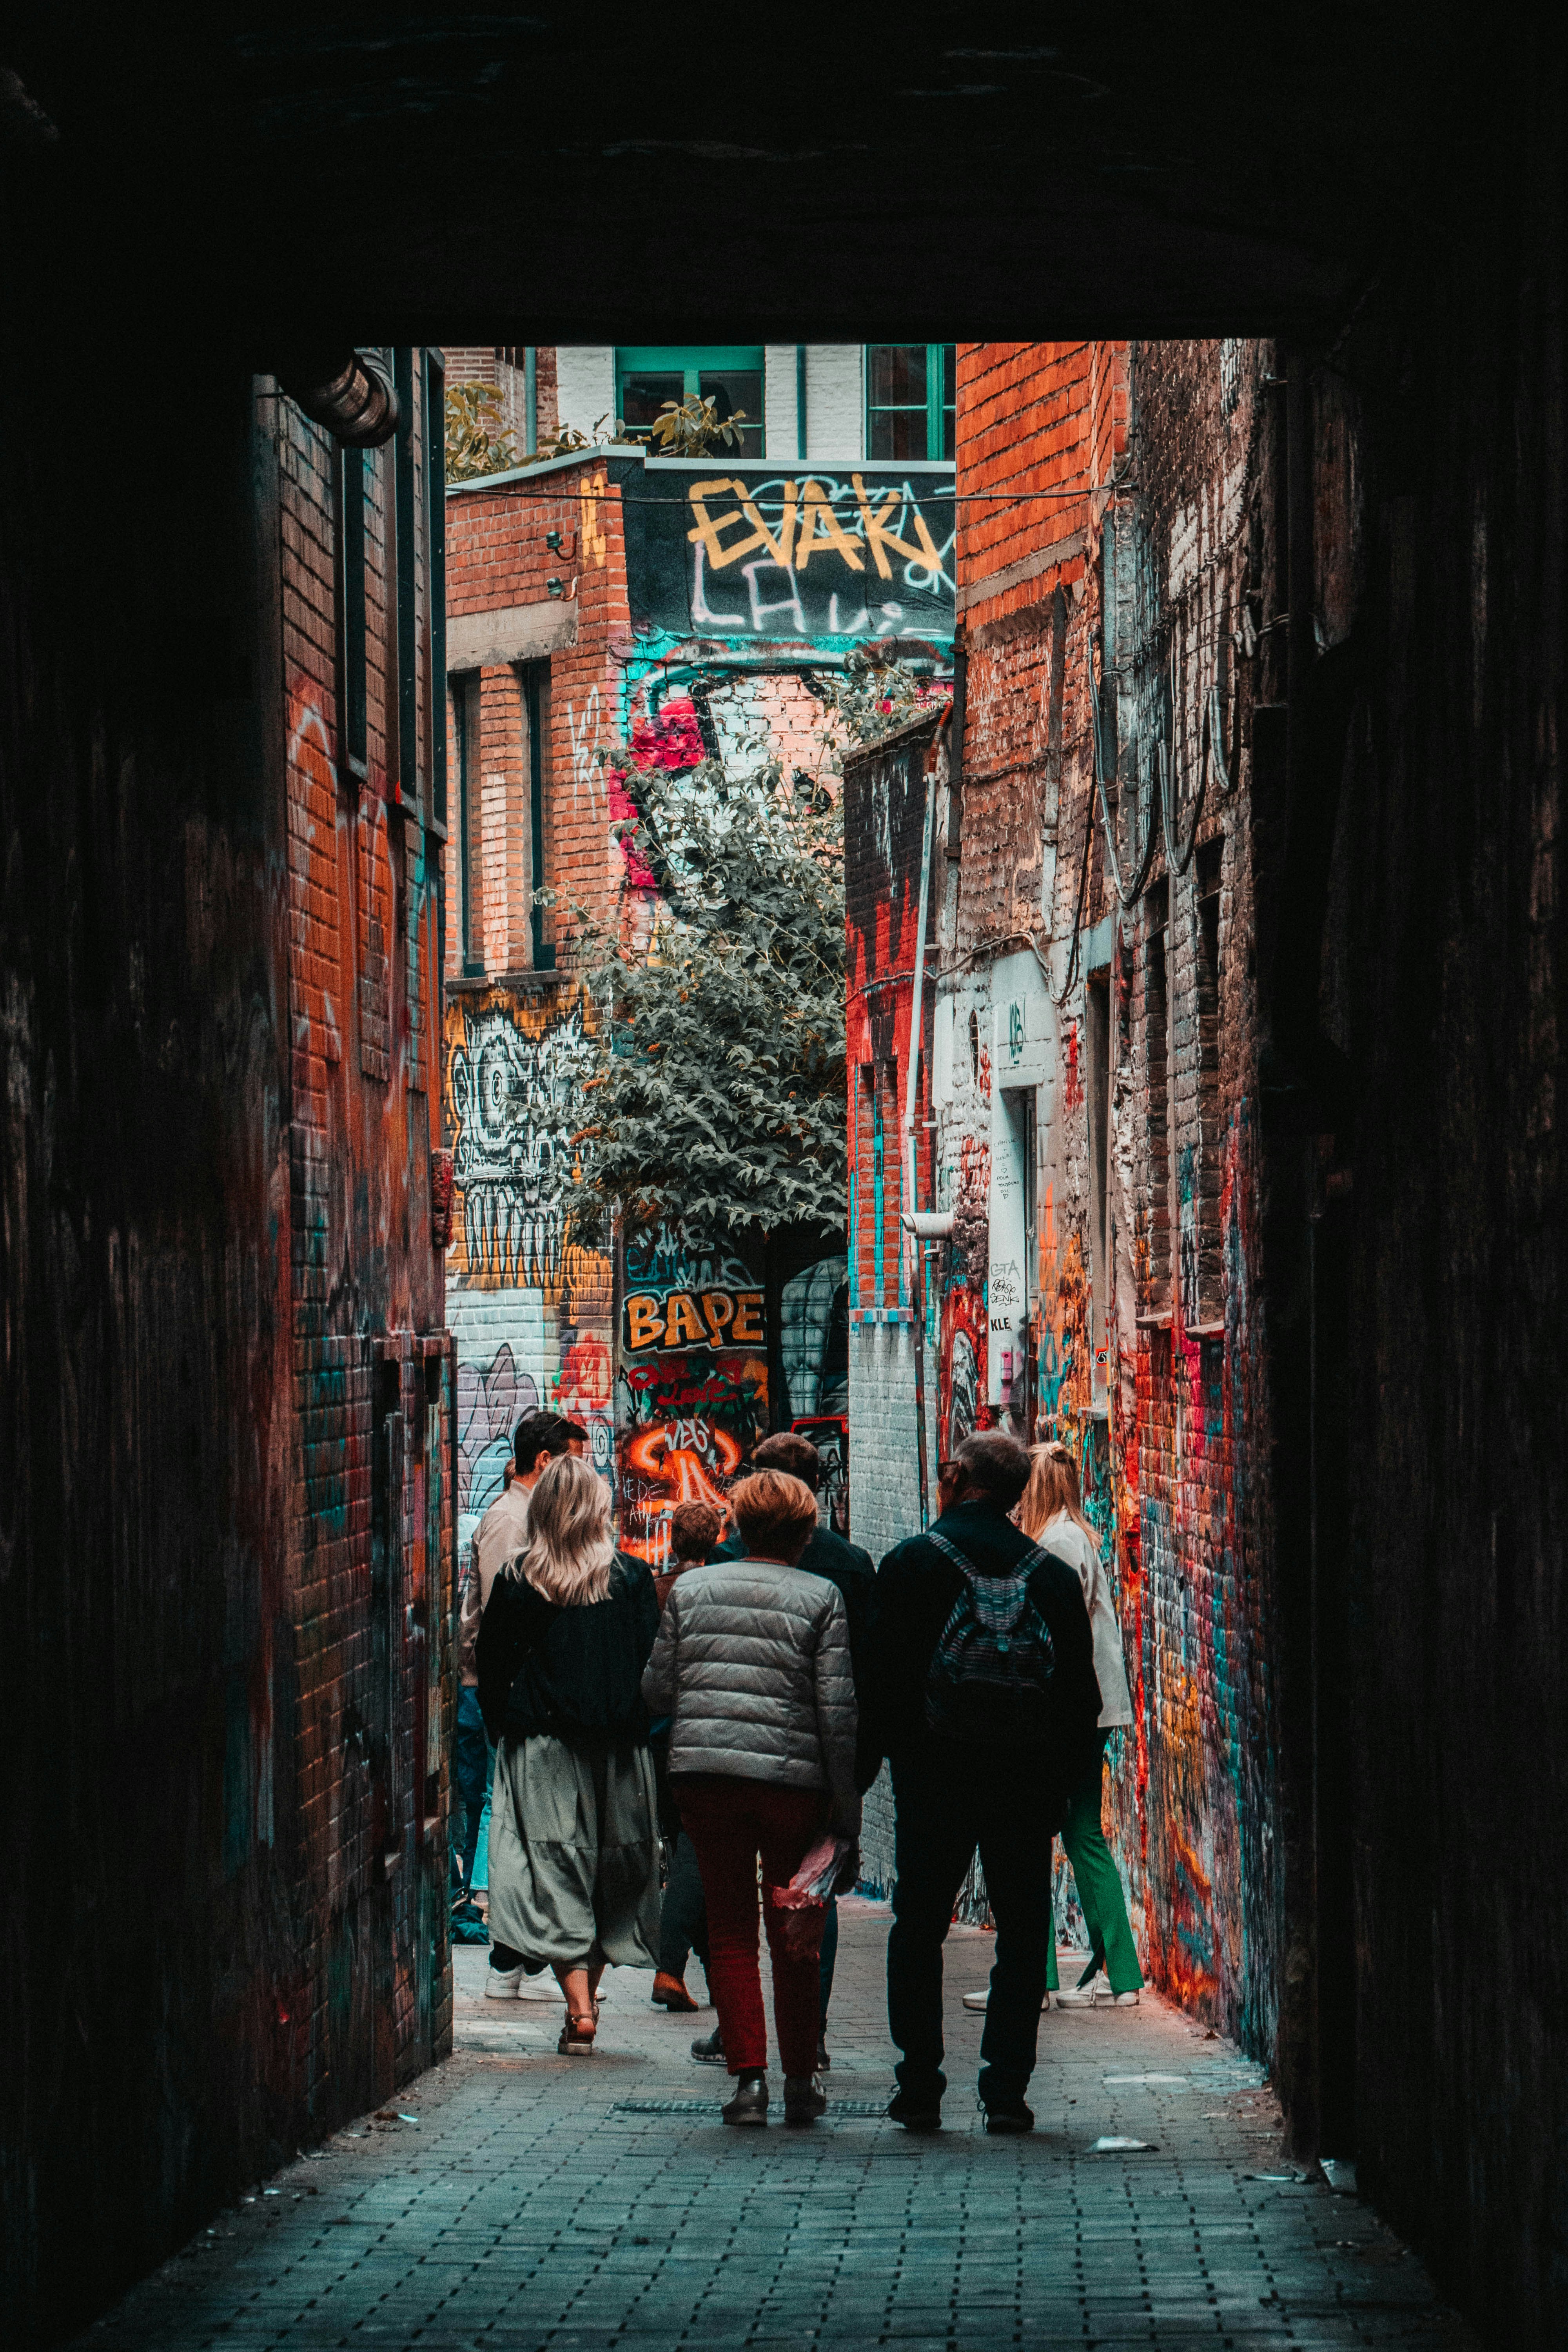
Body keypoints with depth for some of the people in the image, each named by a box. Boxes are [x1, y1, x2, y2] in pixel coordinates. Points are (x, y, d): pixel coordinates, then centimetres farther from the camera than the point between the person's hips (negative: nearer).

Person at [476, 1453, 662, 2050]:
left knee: (553, 1872, -2)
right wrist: (633, 1727, 10)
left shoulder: (516, 1582, -4)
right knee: (611, 1868, 14)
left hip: (539, 1748, -1)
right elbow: (654, 1665, 0)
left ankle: (579, 2007, -12)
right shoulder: (632, 1579, -2)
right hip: (617, 1748, 1)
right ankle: (588, 1992, 19)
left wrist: (505, 1732, 11)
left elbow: (492, 1667, -1)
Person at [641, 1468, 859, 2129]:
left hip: (704, 1776, 1)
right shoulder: (821, 1598, 0)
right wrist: (847, 1815, -1)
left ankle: (748, 2078, -1)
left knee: (729, 1931, 8)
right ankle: (800, 2084, 17)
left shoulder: (691, 1589, 8)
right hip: (792, 1778, -1)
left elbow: (657, 1690, 9)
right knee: (793, 1936, 11)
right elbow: (838, 1711, -4)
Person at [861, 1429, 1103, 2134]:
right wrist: (1064, 1779, 11)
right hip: (1027, 1778, 1)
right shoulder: (1053, 1574, 4)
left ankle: (920, 2088, 4)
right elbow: (1082, 1695, 5)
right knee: (1022, 1933, 7)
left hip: (933, 1774, -1)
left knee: (918, 1931, 7)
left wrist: (867, 1760, 5)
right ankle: (1006, 2089, 2)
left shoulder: (911, 1562, -3)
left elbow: (881, 1678, -4)